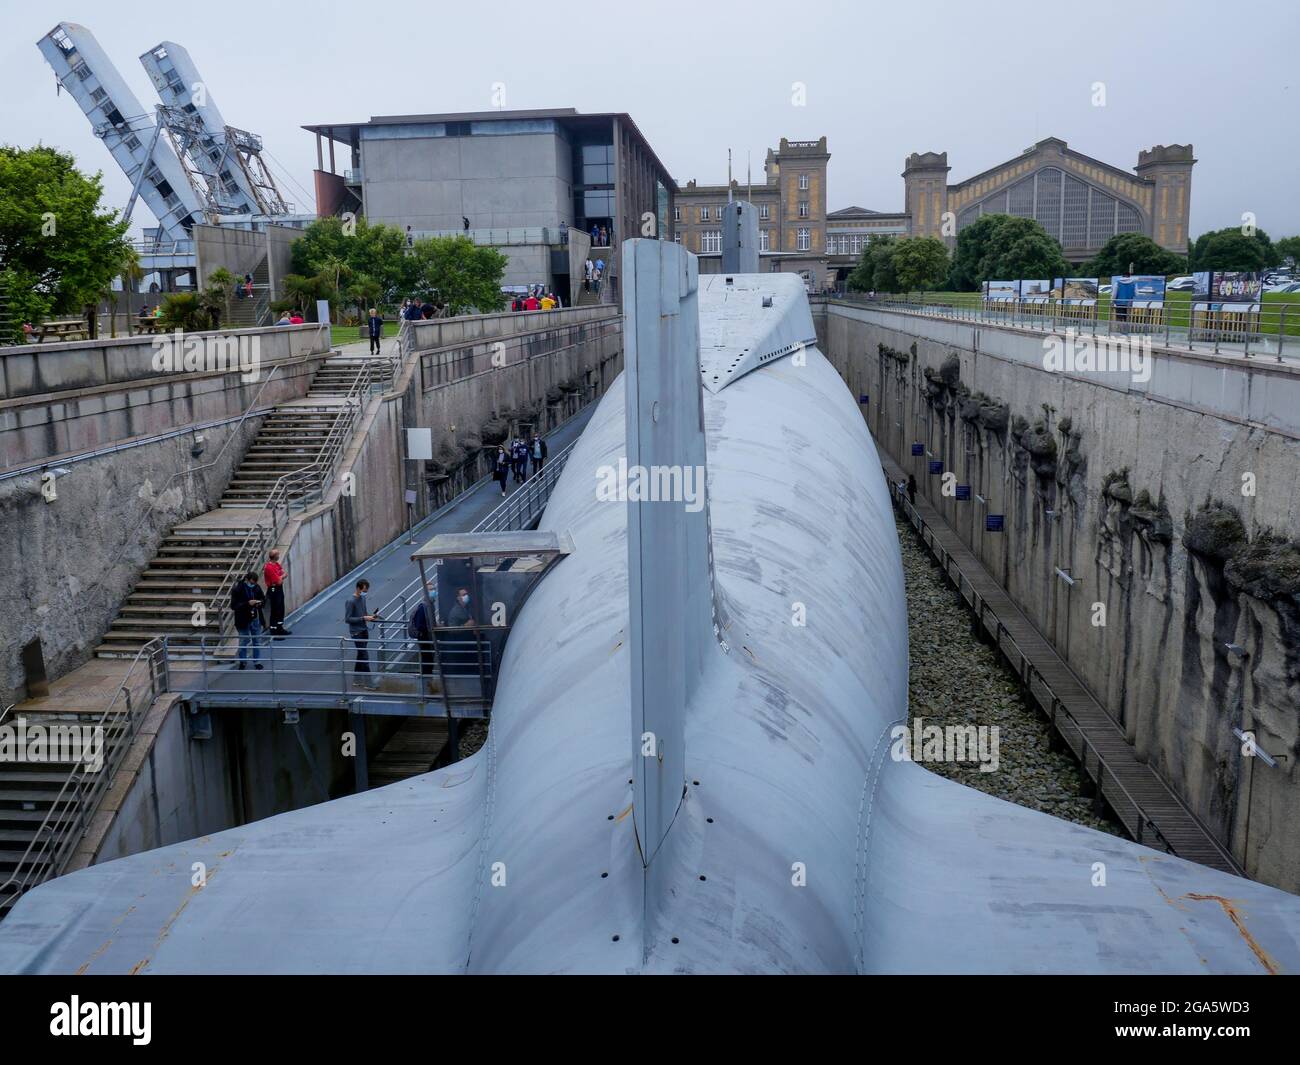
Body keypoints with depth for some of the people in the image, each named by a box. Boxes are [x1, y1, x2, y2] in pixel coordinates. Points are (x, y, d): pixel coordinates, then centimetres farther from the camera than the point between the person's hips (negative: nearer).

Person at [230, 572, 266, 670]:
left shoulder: (257, 588, -2)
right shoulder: (237, 590, -16)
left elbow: (263, 598, 13)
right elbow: (233, 606, -20)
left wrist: (260, 602, -11)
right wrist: (248, 603, -29)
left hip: (256, 619, 4)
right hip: (243, 620, -4)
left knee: (257, 641, 12)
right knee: (243, 642, 10)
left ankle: (256, 661, 24)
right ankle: (242, 662, 24)